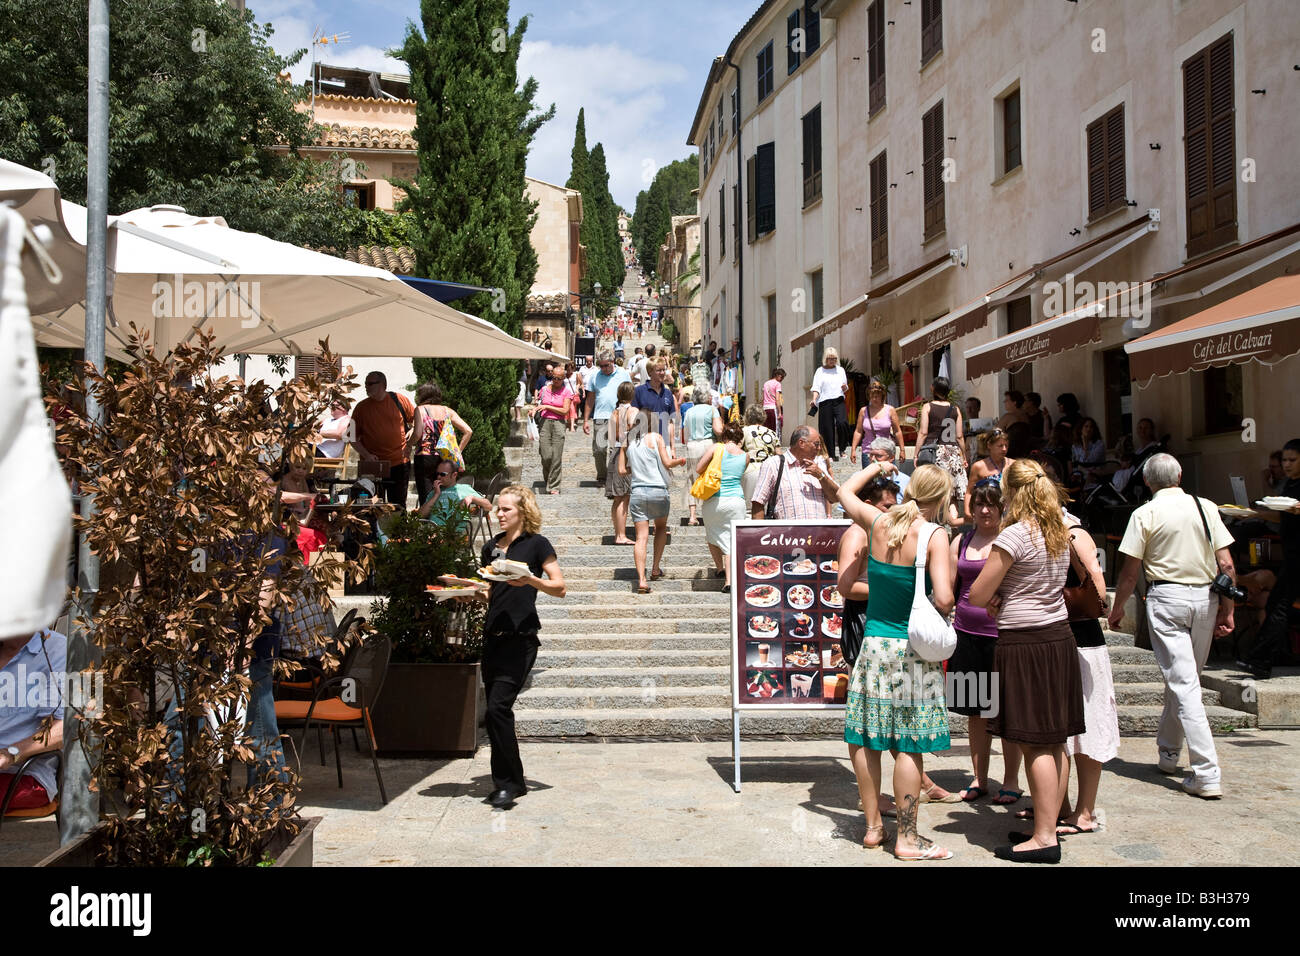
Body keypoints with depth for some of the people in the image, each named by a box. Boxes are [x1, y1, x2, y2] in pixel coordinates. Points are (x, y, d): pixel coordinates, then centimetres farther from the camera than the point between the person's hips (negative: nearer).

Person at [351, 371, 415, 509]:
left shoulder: (399, 400, 2)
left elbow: (416, 419, 15)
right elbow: (353, 437, 6)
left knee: (398, 507, 9)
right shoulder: (361, 407, 3)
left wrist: (413, 431, -5)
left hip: (399, 464, 0)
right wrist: (366, 454, -8)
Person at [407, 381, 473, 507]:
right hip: (444, 459, 4)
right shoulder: (448, 411, 11)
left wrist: (409, 445, 4)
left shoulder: (421, 409, -1)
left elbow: (417, 434, -15)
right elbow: (468, 431, 4)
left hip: (424, 460, -4)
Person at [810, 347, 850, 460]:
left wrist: (845, 387, -2)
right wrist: (814, 399, -17)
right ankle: (831, 454, 6)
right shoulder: (820, 371, 10)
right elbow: (816, 387, 1)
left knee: (841, 422, -23)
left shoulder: (840, 370, 18)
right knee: (827, 428, -2)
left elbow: (845, 388, 22)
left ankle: (839, 446, -5)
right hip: (825, 401, -1)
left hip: (839, 401, 1)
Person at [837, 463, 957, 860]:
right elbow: (944, 600, -21)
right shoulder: (934, 536, -12)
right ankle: (907, 839, 9)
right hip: (912, 649, -4)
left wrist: (877, 466, 36)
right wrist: (941, 609, 3)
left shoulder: (878, 522, 1)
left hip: (873, 644, 5)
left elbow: (845, 492, 21)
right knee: (908, 746, 2)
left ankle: (873, 827, 23)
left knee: (866, 740, 12)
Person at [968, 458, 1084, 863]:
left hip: (1024, 643, -8)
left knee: (1035, 743, -4)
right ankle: (1047, 824, 20)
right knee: (1054, 740, 11)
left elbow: (977, 597, -13)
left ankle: (1044, 838, 0)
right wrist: (1005, 597, 16)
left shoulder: (1014, 535, -15)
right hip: (1059, 636, 8)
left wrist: (994, 598, 8)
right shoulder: (1060, 533, 9)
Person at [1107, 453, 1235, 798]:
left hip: (1166, 597, -4)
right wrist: (1227, 611, 9)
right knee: (1187, 678, 18)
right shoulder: (1206, 507, 5)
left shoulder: (1145, 514, -4)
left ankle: (1207, 773, -11)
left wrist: (1117, 608, 9)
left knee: (1182, 682, -6)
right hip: (1205, 597, 4)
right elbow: (1227, 566, 1)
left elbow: (1130, 570, -4)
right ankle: (1168, 753, 33)